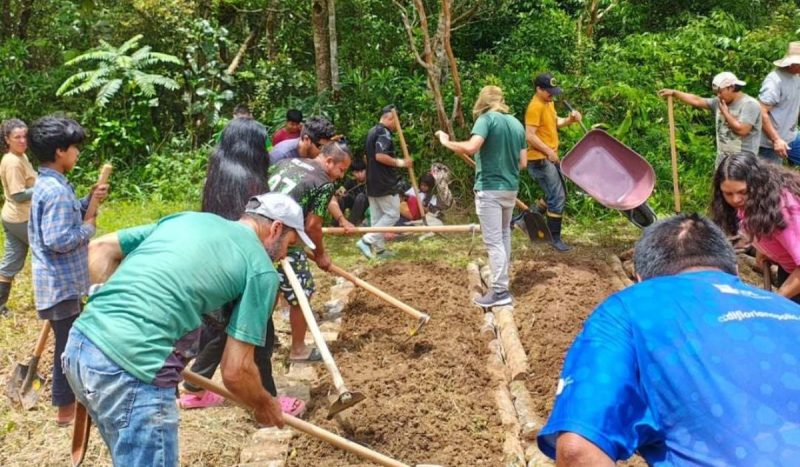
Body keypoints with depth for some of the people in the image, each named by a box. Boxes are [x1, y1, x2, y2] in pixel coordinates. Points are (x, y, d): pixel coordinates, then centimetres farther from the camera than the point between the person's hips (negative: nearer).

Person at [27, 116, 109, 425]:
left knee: (69, 340, 22)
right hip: (61, 281, -10)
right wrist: (88, 227, -15)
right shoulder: (56, 190, -24)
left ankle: (69, 394, 37)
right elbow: (58, 240, -29)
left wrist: (89, 202, 3)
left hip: (60, 279, 10)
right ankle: (66, 408, 13)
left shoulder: (46, 184, 9)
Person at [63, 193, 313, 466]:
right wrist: (264, 406, 18)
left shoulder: (187, 218, 21)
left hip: (79, 345, 8)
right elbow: (235, 371, -1)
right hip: (132, 366, -8)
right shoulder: (261, 269, 1)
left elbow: (101, 249, 20)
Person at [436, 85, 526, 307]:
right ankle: (502, 279, 35)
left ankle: (500, 291, -4)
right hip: (511, 188, 7)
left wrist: (446, 142, -12)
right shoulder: (517, 124, 11)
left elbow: (471, 147, -27)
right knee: (504, 234, 22)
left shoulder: (486, 119, -10)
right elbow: (522, 162, 11)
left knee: (493, 241, -5)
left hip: (490, 188, -7)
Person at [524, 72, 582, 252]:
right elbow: (530, 136, -23)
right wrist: (548, 151, -22)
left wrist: (569, 120, 4)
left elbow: (555, 122, 23)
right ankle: (555, 238, 1)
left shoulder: (549, 103, 12)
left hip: (551, 158, 10)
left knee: (559, 195, 18)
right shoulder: (535, 107, -17)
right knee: (557, 198, -8)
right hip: (540, 160, -10)